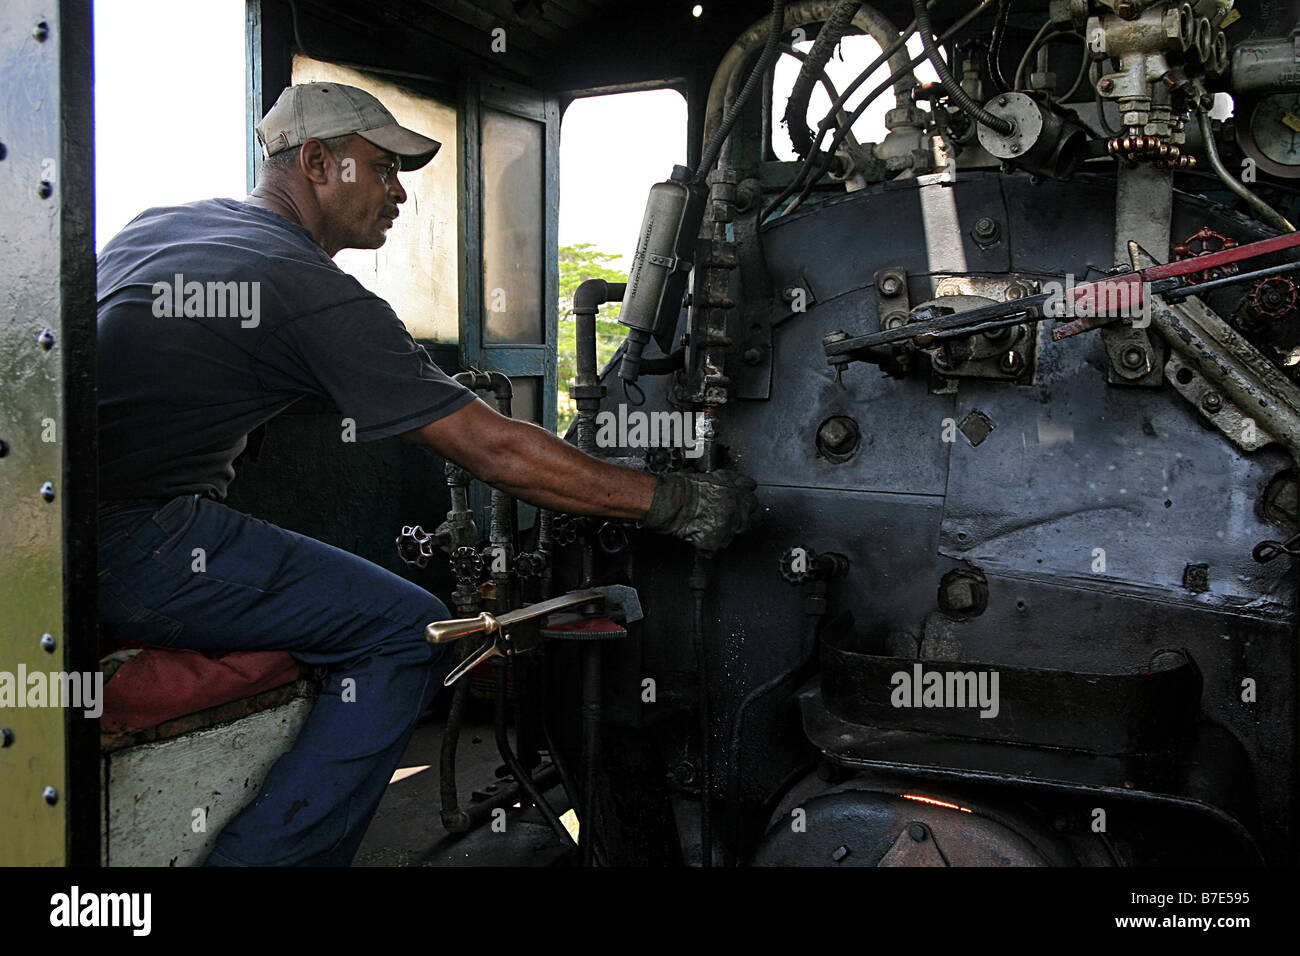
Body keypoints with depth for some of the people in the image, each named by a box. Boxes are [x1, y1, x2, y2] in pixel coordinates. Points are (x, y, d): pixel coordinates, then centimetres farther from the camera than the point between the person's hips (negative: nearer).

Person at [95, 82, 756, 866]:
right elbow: (496, 451, -13)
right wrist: (672, 502, -7)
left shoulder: (156, 223, 16)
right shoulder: (319, 295, -11)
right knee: (408, 634, -6)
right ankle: (268, 855, -3)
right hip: (135, 543, -9)